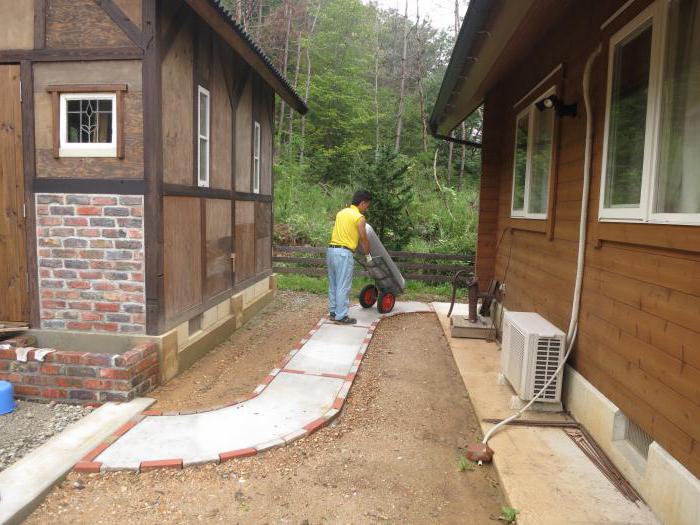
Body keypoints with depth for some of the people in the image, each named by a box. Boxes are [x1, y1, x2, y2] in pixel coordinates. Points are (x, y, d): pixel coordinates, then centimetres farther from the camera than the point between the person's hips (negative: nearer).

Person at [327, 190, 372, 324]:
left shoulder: (341, 212, 16)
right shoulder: (359, 218, -7)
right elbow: (364, 240, -6)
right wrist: (367, 254, 11)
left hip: (331, 250, 8)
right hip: (344, 253, -8)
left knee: (333, 284, 14)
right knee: (343, 287, -2)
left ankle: (333, 312, 23)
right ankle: (341, 317, 3)